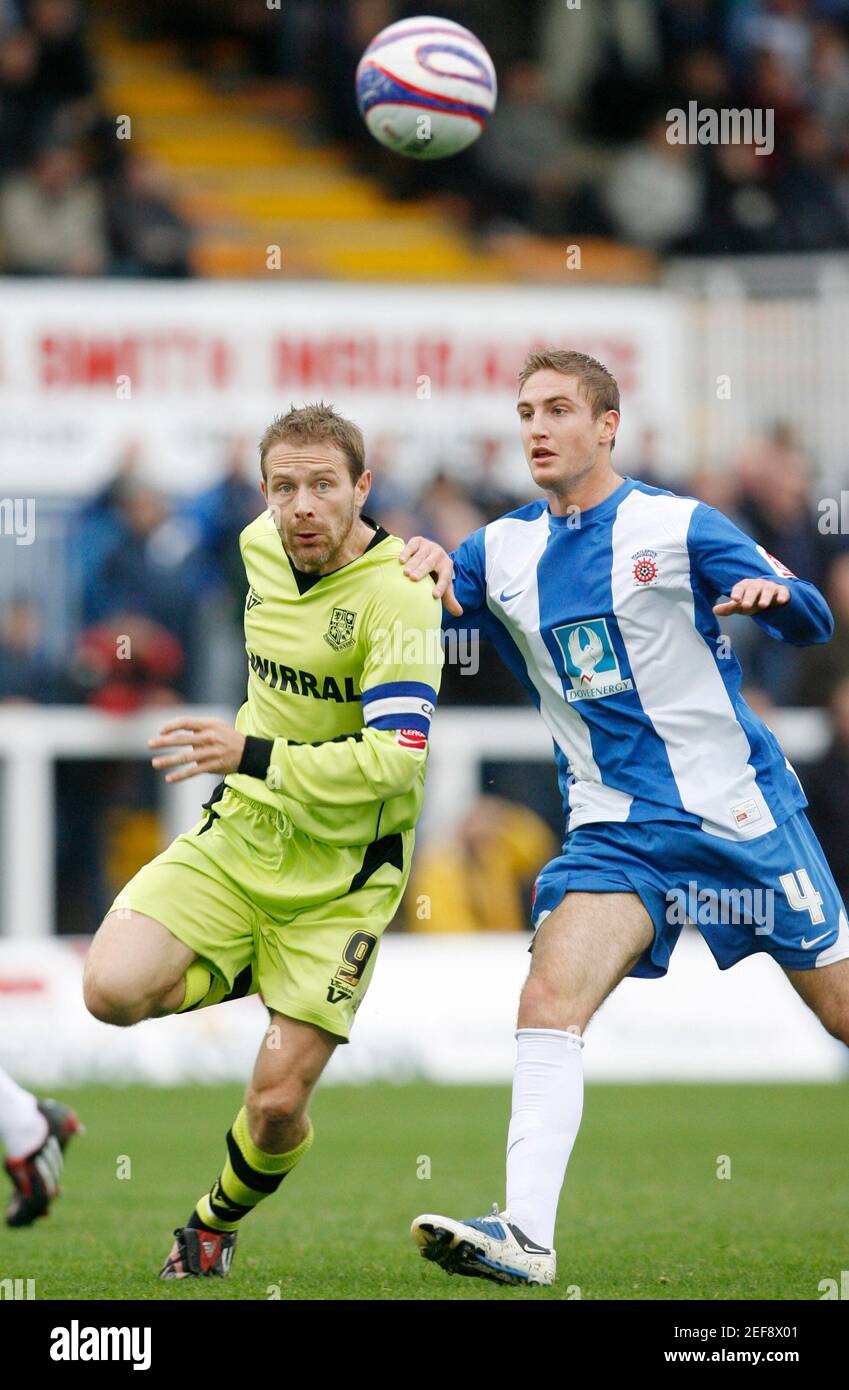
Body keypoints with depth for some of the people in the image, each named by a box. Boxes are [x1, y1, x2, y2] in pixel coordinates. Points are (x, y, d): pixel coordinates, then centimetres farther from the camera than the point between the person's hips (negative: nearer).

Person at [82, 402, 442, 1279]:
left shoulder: (397, 596, -20)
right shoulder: (261, 547, 1)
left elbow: (396, 759, -27)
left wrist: (254, 755, -30)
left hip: (340, 875, -5)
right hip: (238, 837, 5)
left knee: (277, 1106, -7)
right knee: (112, 988, -21)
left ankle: (219, 1218, 27)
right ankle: (255, 976, 10)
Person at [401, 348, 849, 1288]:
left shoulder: (679, 528, -6)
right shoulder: (503, 550, 7)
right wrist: (421, 565, -13)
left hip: (738, 809, -3)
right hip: (613, 831, 3)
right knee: (548, 1003, -19)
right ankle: (525, 1238, -26)